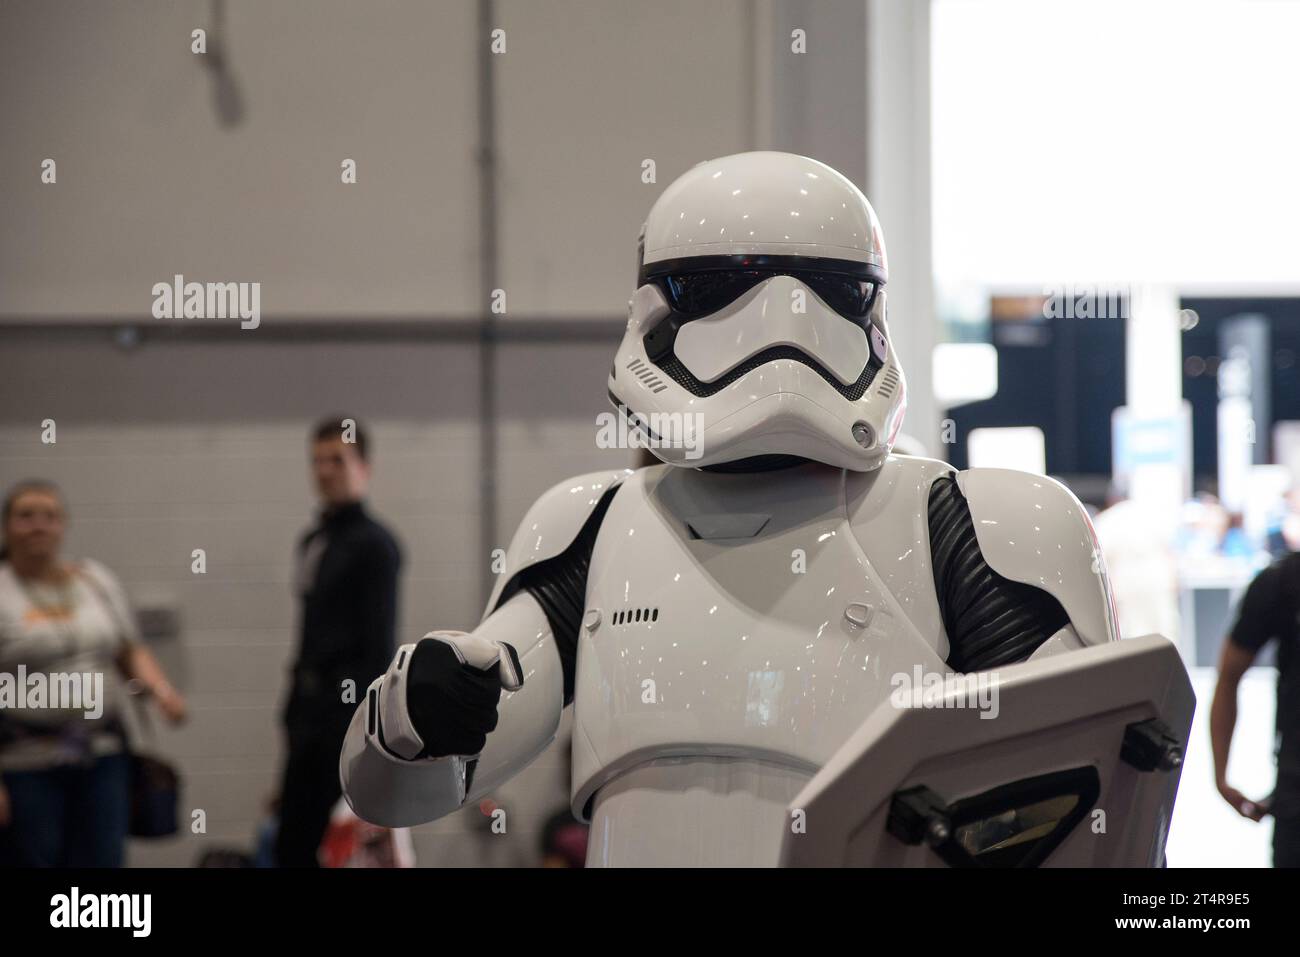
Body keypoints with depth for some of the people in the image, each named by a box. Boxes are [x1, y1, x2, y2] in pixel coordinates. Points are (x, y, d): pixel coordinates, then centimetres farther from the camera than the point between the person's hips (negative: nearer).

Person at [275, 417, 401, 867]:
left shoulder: (374, 544, -8)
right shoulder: (313, 543, 17)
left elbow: (379, 642, -14)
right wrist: (295, 705, 17)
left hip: (350, 713, -9)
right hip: (312, 711, 9)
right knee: (293, 845, 8)